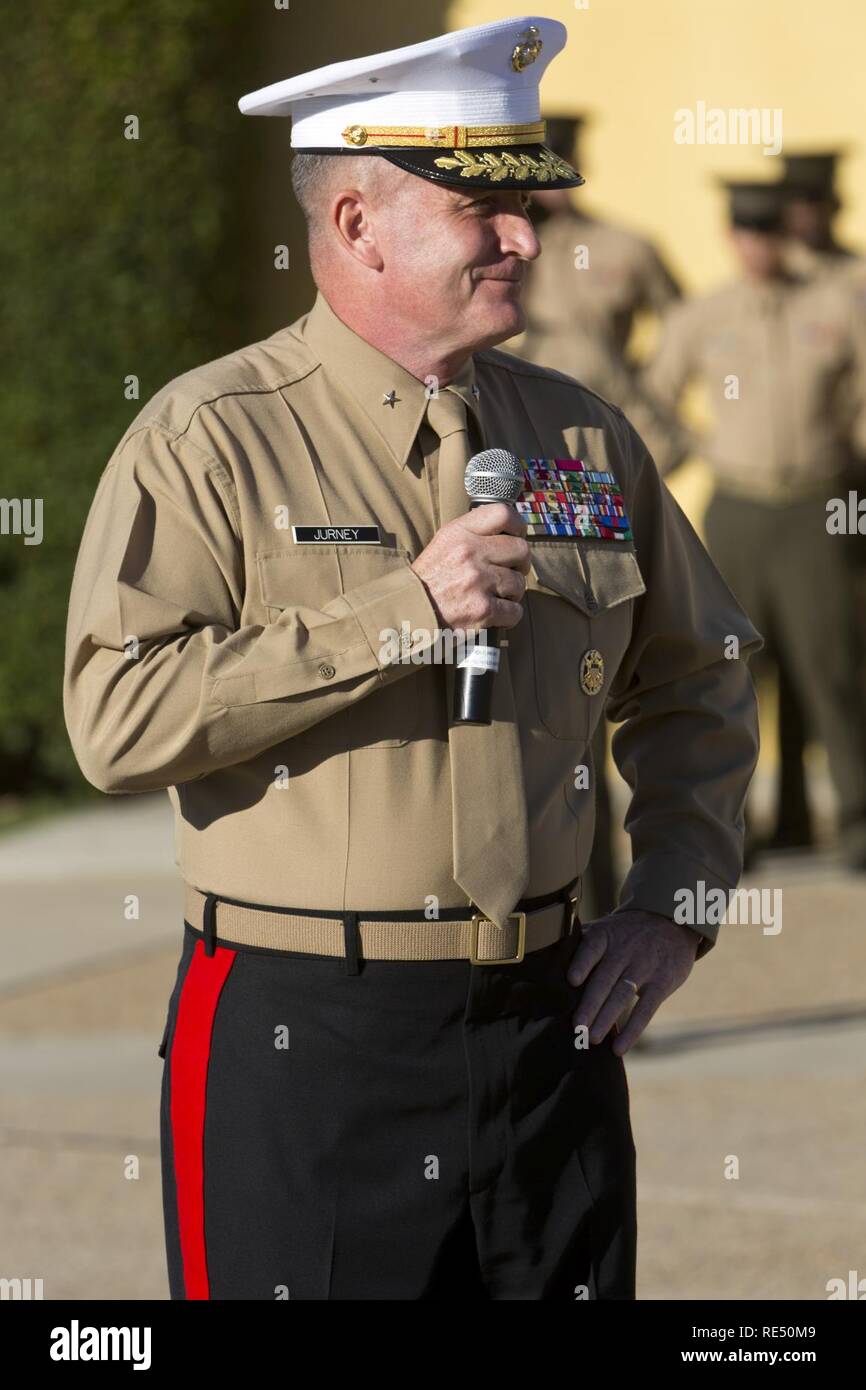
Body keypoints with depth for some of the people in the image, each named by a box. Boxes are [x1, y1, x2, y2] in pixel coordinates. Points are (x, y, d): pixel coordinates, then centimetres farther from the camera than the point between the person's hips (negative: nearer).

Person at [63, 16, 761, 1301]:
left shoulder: (585, 440, 11)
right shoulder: (208, 441, -4)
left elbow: (699, 682, 25)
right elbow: (119, 721, -16)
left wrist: (677, 901, 12)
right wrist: (401, 615, -17)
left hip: (550, 1028, 5)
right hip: (305, 1042, -4)